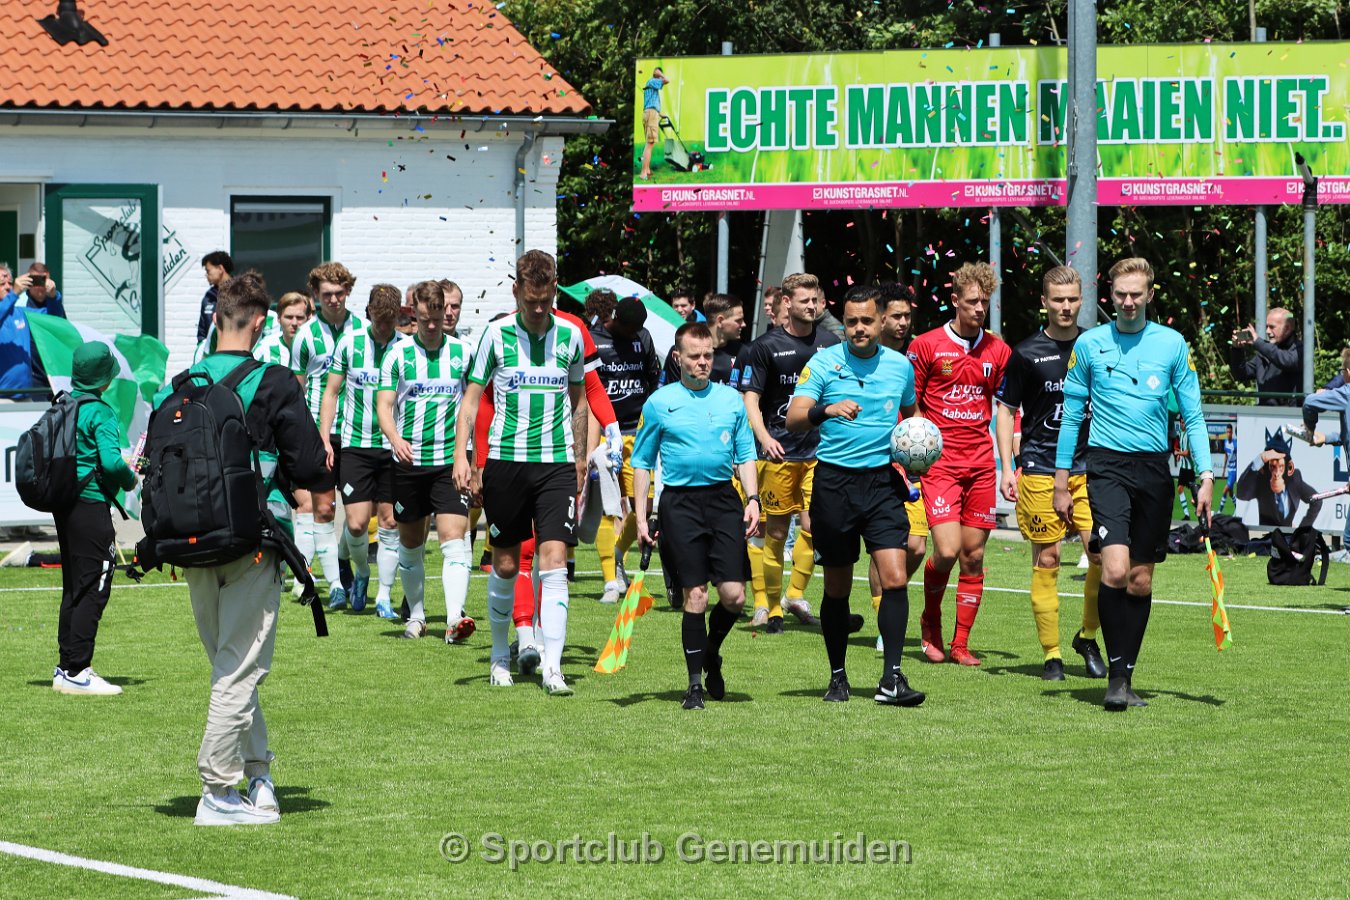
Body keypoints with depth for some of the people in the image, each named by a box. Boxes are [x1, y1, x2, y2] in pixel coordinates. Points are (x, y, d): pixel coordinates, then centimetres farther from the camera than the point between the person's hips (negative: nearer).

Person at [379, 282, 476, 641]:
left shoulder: (463, 352, 3)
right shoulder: (398, 354, 1)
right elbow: (385, 405, -1)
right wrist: (395, 439, -21)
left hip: (451, 460, -1)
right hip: (409, 460, 1)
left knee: (453, 537, -15)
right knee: (410, 542, 11)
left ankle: (455, 619, -23)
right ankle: (416, 615, 28)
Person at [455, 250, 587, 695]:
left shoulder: (571, 336, 4)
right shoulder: (496, 334, -1)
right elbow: (472, 396, 3)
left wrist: (579, 458, 17)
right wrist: (461, 454, -8)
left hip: (556, 462, 1)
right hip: (505, 459, 0)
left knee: (553, 559, -11)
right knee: (505, 564, 6)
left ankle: (553, 666, -14)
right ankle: (500, 655, 25)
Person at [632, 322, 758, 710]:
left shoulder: (731, 399, 11)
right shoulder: (659, 403, 5)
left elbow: (745, 455, 16)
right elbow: (642, 462, 9)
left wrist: (752, 498, 2)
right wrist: (640, 517, 3)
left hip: (723, 499, 2)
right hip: (680, 502, -2)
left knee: (734, 594, -6)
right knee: (695, 596, -6)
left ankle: (711, 653, 24)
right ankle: (695, 683, 3)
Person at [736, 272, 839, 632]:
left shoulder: (830, 344, 7)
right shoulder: (765, 346, -1)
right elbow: (750, 399, -3)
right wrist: (764, 436, -19)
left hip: (819, 450, 2)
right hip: (779, 452, -2)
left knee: (813, 525, -11)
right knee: (776, 532, 3)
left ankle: (796, 594, 5)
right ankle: (771, 608, 11)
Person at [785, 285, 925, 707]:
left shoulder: (900, 366, 7)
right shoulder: (824, 362, -3)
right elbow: (794, 418, -14)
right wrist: (826, 410, -34)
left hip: (882, 481, 1)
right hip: (834, 480, -1)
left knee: (895, 578, -13)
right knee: (837, 587, 7)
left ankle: (892, 679, -12)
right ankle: (837, 677, 21)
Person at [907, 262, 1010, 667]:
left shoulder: (997, 350, 9)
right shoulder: (926, 345, -1)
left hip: (981, 463, 4)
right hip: (939, 463, -3)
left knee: (974, 554, 2)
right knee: (947, 550, -14)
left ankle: (961, 644, 9)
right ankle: (930, 621, 13)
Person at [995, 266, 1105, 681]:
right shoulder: (1026, 353, 2)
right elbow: (1006, 410, 6)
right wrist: (1007, 468, -2)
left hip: (1090, 467, 2)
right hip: (1040, 469, -2)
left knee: (1103, 552, -11)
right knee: (1046, 560, -2)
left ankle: (1088, 636, 10)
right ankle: (1051, 654, 5)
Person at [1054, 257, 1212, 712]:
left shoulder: (1172, 344, 5)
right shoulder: (1090, 344, 2)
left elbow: (1193, 415, 7)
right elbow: (1071, 414, 8)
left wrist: (1205, 476, -1)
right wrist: (1061, 482, 5)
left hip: (1155, 469, 2)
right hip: (1108, 465, -2)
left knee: (1141, 580, 6)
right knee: (1115, 569, -19)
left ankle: (1125, 678, 15)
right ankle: (1115, 675, -11)